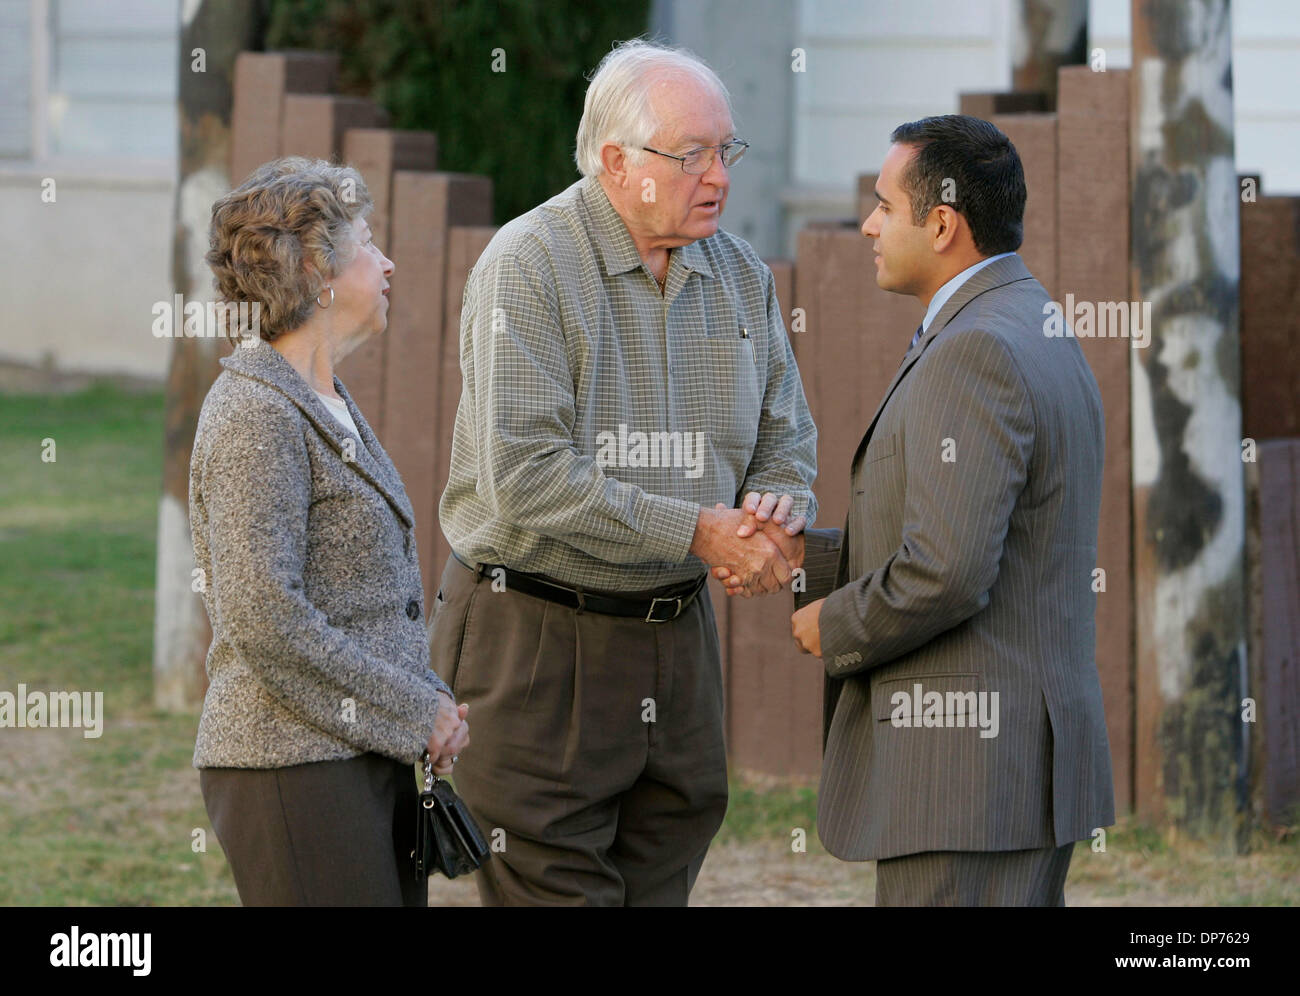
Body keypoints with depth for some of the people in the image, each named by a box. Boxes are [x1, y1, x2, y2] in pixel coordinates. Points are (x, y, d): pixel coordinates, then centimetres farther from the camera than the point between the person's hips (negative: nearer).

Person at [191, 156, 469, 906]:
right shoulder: (255, 415, -13)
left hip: (370, 758, 9)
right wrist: (416, 713, -14)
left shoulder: (330, 404, 18)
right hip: (294, 766, -9)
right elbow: (264, 619, -21)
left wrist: (430, 702, 8)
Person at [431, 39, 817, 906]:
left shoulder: (741, 276, 8)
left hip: (677, 635, 6)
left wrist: (779, 511, -8)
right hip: (538, 639, -6)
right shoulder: (528, 266, -12)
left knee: (659, 889, 8)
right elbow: (523, 477, -20)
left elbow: (785, 437, 17)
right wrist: (696, 530, -21)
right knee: (552, 893, -7)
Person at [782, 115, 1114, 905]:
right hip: (1029, 751, 10)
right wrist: (794, 555, 14)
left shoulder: (977, 354, -18)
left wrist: (835, 629, -7)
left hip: (965, 769, -10)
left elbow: (945, 576, -25)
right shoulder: (1041, 346, 16)